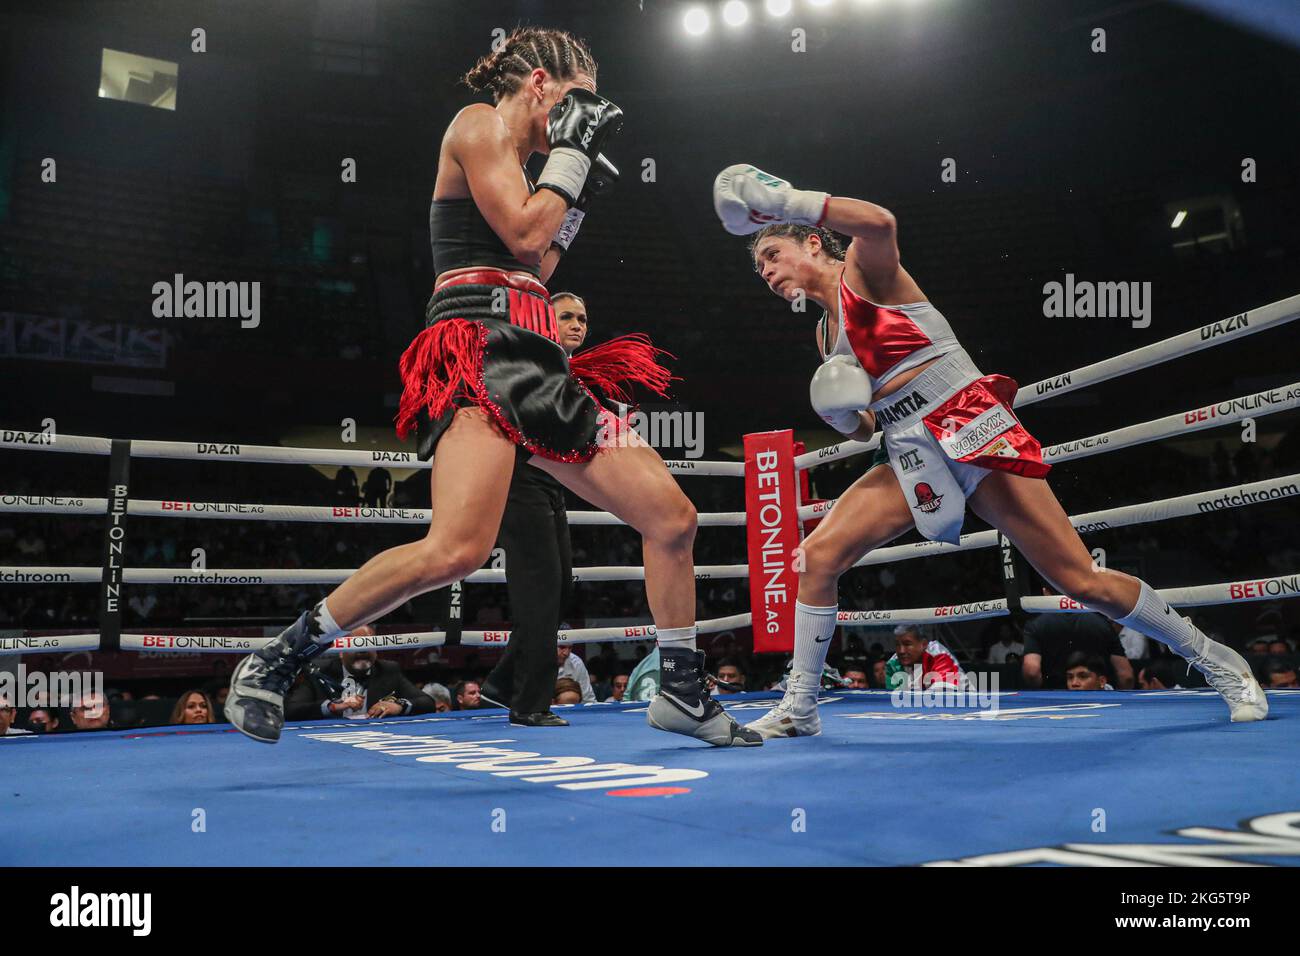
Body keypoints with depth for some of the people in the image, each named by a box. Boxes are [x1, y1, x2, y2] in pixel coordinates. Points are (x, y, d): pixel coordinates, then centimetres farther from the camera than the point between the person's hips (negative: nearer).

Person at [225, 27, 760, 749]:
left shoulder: (514, 161, 29)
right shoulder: (480, 124, 3)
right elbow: (524, 236, -9)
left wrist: (580, 195, 25)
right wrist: (571, 153, 3)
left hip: (535, 364, 9)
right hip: (481, 345, -9)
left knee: (672, 516, 4)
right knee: (458, 549, -29)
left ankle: (682, 695, 17)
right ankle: (275, 662, -11)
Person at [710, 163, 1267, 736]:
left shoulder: (864, 269, -1)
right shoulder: (826, 334, 20)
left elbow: (879, 223, -27)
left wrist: (787, 201, -24)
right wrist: (848, 418, 0)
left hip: (969, 428, -7)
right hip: (910, 454, 7)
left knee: (1081, 581, -7)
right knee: (819, 555, -10)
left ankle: (1215, 662, 14)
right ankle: (799, 707, 1)